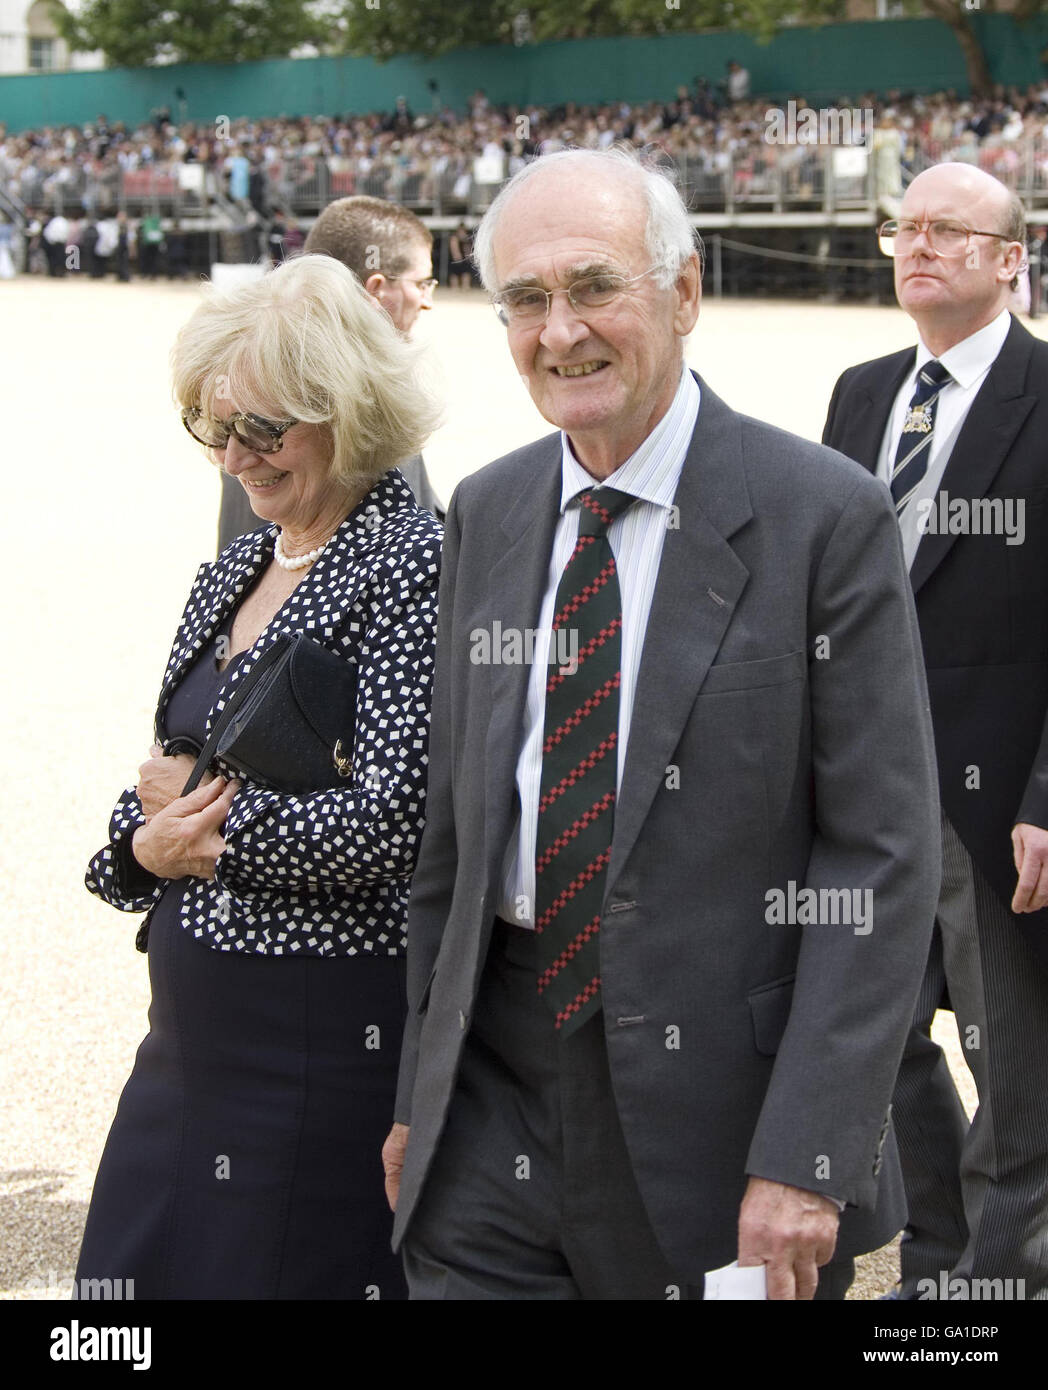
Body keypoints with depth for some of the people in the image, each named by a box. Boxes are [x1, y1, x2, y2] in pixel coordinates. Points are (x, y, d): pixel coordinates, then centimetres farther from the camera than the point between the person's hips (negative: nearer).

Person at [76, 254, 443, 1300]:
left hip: (331, 1034, -8)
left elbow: (387, 826, -20)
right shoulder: (232, 573, 13)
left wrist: (209, 822, -9)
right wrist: (147, 843, -5)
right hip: (189, 1029, 8)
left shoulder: (413, 565, -12)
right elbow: (167, 776, 18)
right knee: (138, 1269, 12)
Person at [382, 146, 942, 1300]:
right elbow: (451, 820, 12)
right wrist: (418, 1091, 10)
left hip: (716, 1105, -4)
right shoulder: (484, 514, 7)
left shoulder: (824, 516, -10)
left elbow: (881, 860, -12)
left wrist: (806, 1158, -16)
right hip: (494, 1091, 4)